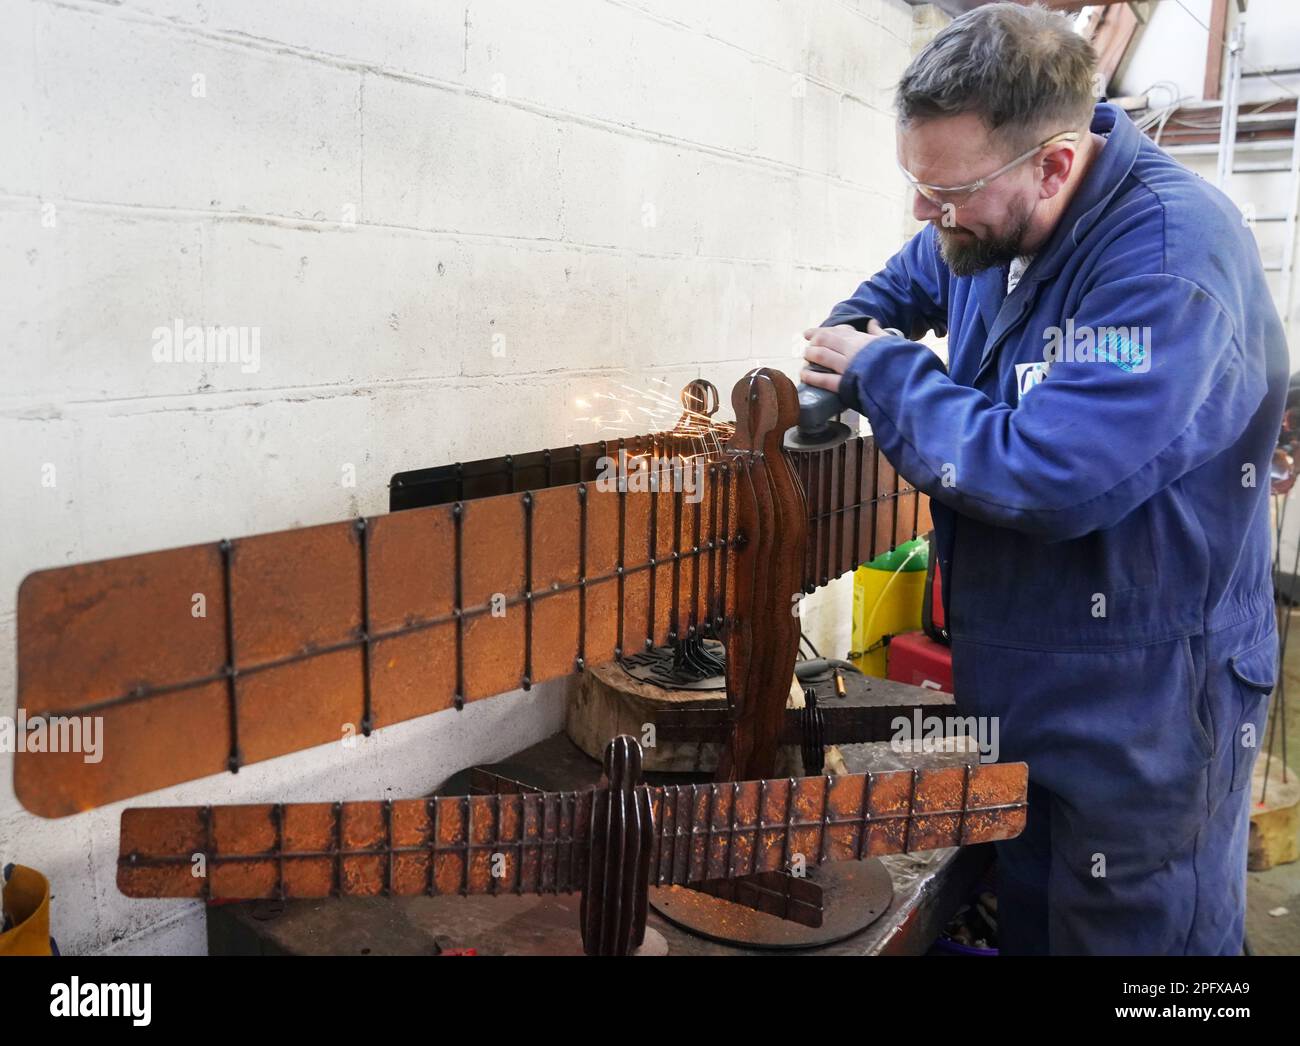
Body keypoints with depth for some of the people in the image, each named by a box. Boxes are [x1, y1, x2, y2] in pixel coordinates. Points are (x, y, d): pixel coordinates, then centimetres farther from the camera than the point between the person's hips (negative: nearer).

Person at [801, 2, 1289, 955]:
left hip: (1142, 705, -8)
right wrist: (857, 327, 3)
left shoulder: (1171, 260, -26)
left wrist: (883, 373, -20)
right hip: (1011, 677, 8)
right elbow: (916, 274, 25)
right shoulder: (990, 222, 1)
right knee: (1022, 918, 23)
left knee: (1137, 931, 10)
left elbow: (1046, 479, -34)